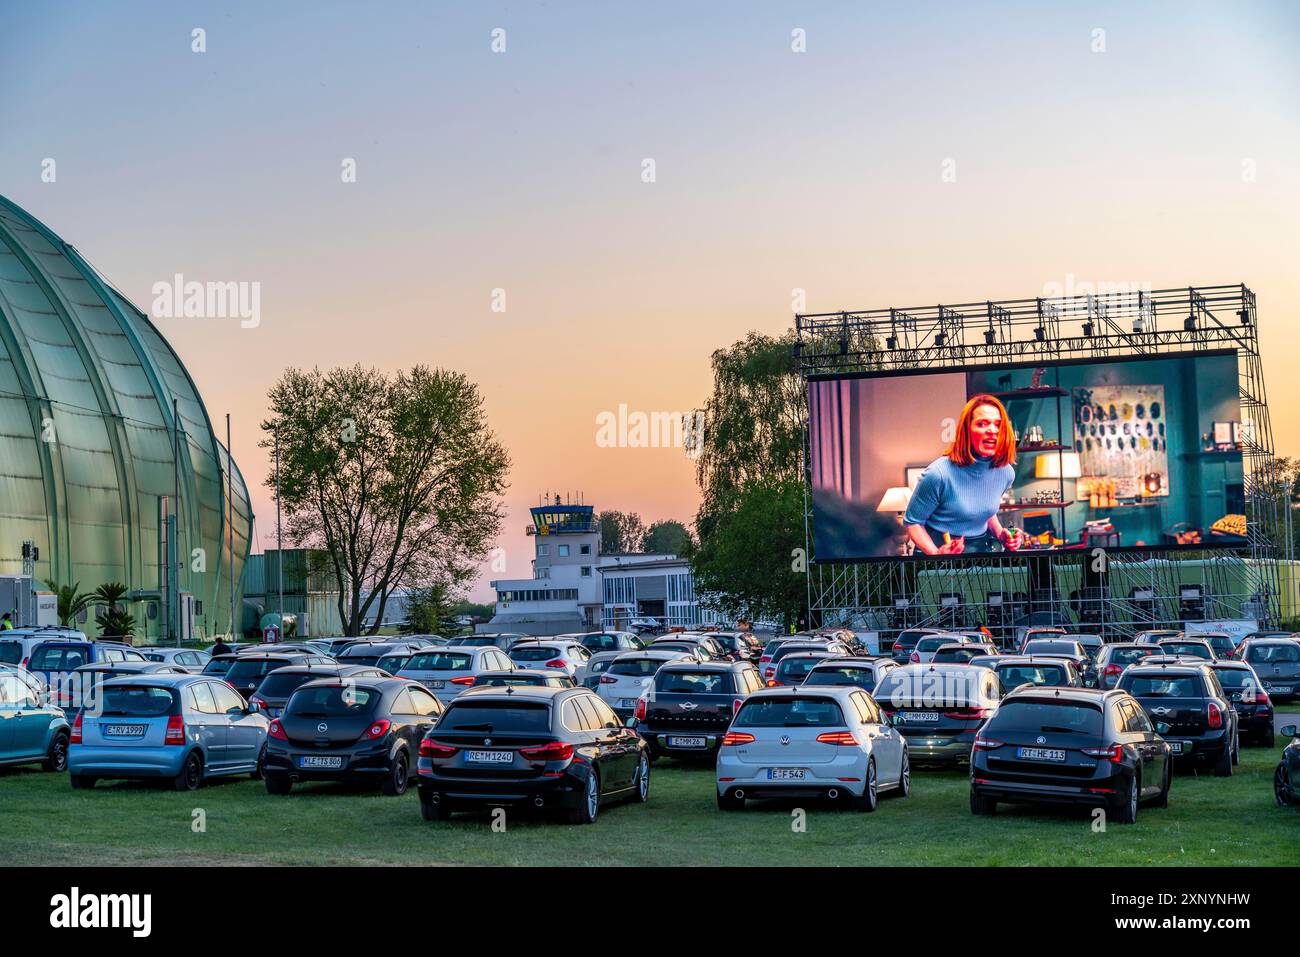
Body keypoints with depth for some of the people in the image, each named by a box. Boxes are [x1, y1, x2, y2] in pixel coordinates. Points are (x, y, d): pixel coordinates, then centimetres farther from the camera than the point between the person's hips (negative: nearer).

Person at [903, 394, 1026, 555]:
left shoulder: (1006, 473, 0)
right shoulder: (939, 474, -18)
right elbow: (912, 522, -7)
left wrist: (1001, 535, 2)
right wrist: (935, 553, -21)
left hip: (984, 548, 4)